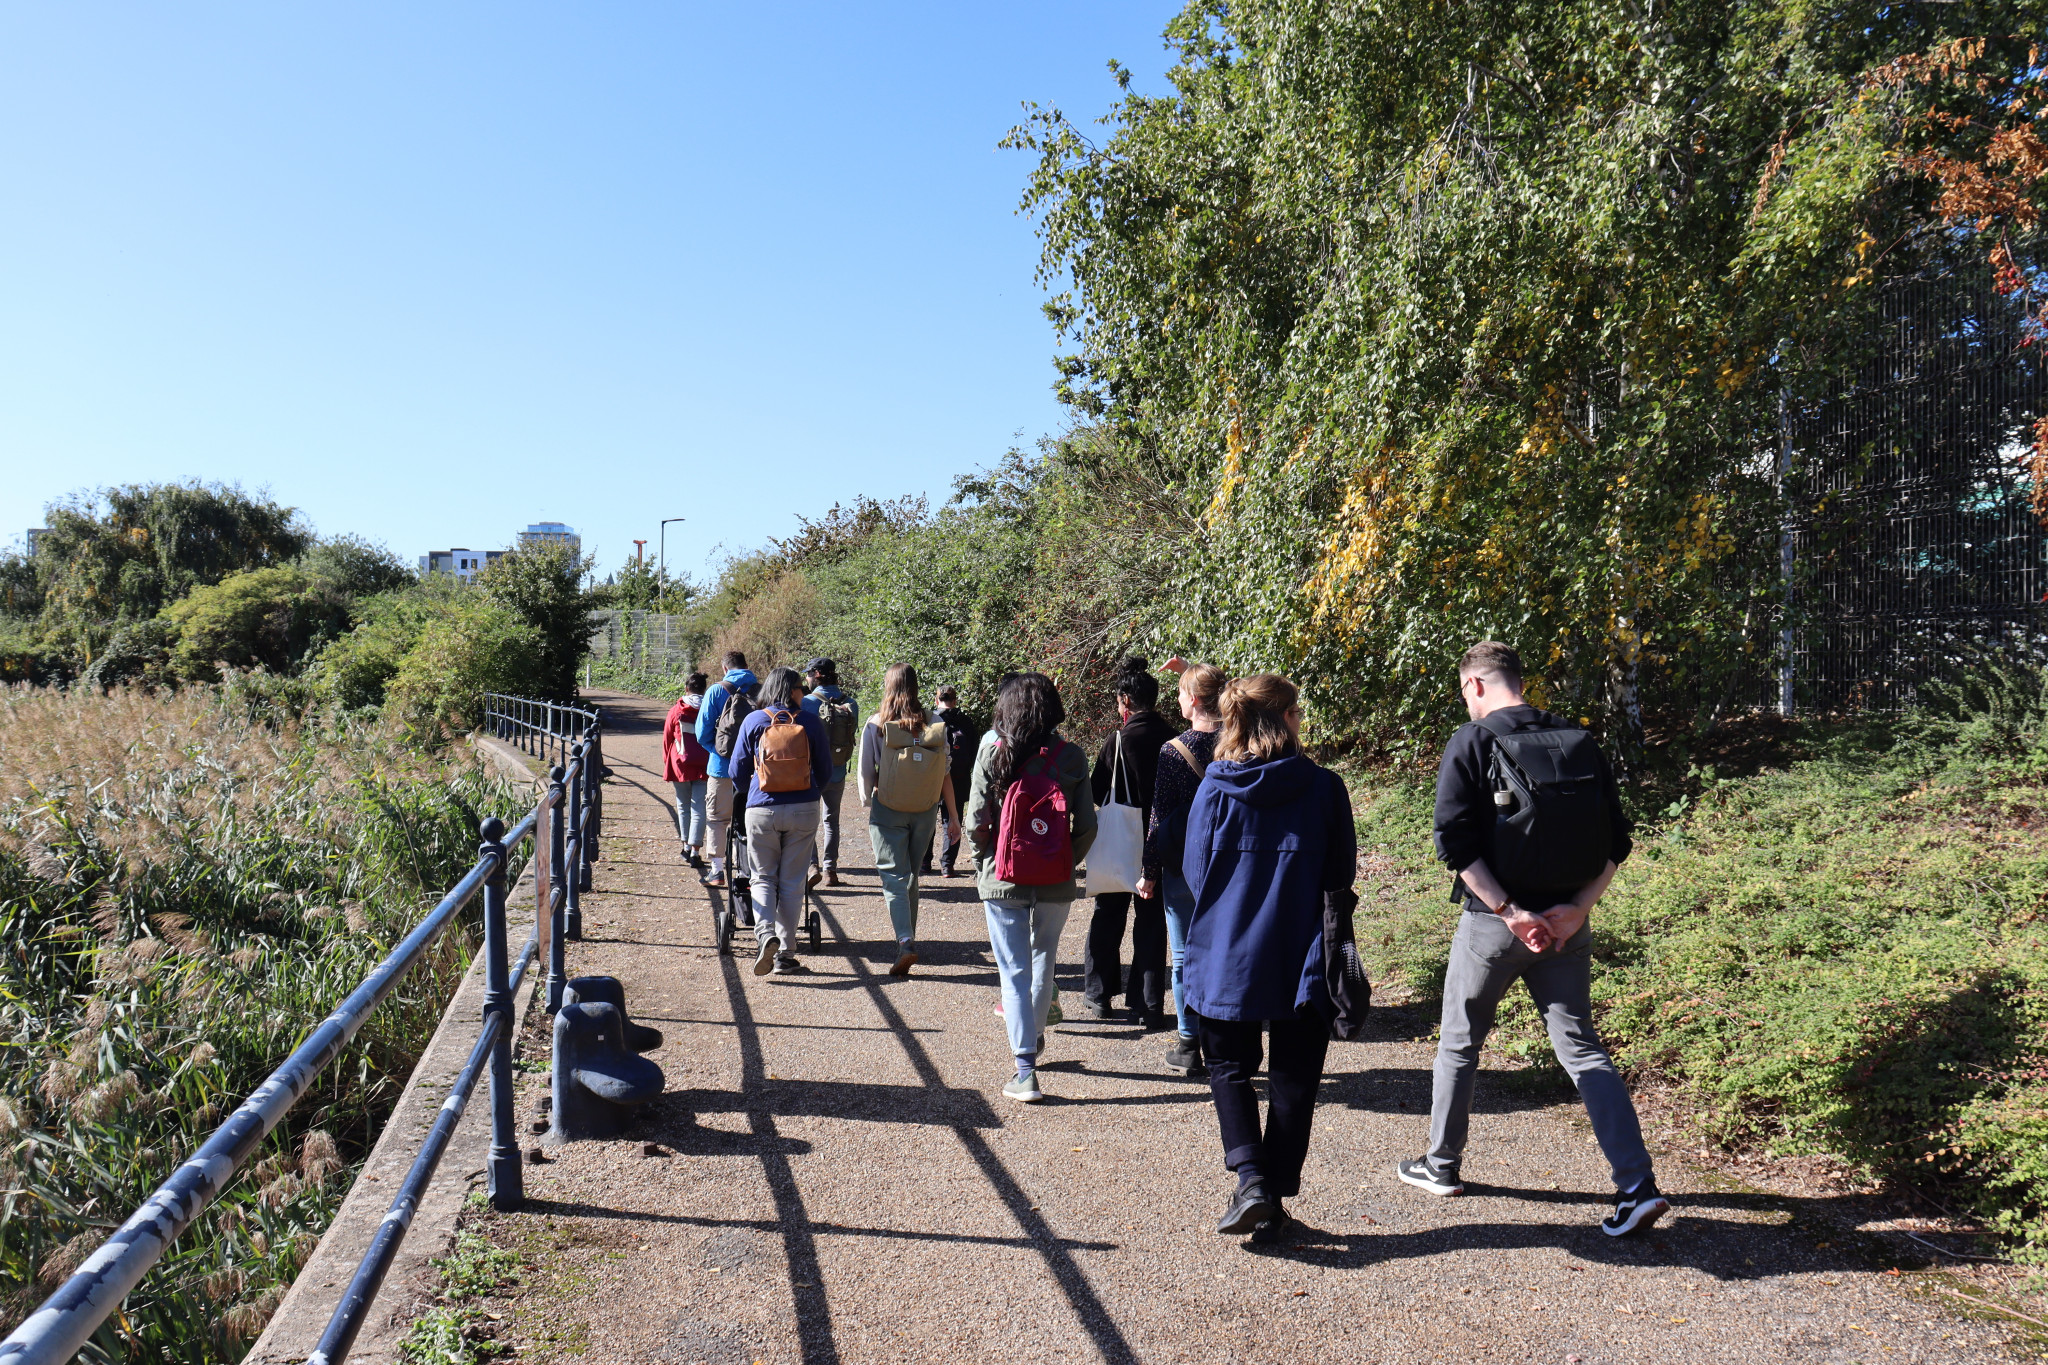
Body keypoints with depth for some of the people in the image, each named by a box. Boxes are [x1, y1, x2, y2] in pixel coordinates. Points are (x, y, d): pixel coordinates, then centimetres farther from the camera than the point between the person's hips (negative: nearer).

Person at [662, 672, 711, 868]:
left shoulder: (676, 711, 0)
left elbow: (667, 739, 5)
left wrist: (667, 765, 16)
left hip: (680, 766, 0)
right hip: (704, 766, 0)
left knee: (683, 806, 15)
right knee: (699, 808, -1)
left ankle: (687, 847, 20)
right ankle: (695, 851, -8)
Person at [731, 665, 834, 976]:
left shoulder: (754, 721, 0)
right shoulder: (810, 722, 0)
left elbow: (738, 772, 5)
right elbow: (825, 771, 6)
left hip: (761, 811, 0)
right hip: (803, 810, 0)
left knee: (764, 877, 12)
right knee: (792, 881, 9)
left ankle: (766, 934, -12)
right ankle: (784, 952, 10)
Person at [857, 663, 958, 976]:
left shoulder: (876, 725, -7)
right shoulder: (934, 726, -1)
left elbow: (866, 774, -4)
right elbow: (945, 775, -1)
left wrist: (868, 804, 12)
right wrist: (953, 816, 5)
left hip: (887, 811, -3)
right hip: (925, 811, 3)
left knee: (894, 877, -1)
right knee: (911, 875, 17)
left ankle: (905, 941, -19)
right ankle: (907, 938, 26)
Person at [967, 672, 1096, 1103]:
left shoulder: (993, 753, -8)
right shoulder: (1071, 757, -4)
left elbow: (976, 822, -10)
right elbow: (1086, 826, -5)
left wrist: (983, 865, 6)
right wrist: (1067, 865, 10)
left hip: (1002, 880, -2)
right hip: (1056, 884, 2)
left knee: (1014, 972, 5)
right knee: (1043, 963, 24)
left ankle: (1025, 1070, 0)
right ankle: (1033, 1038, 44)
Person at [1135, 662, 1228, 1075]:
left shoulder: (1174, 750, -14)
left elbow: (1160, 817, -11)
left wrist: (1149, 872, -2)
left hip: (1183, 866, -4)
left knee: (1184, 956, 7)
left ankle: (1188, 1045, 13)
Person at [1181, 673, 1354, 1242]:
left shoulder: (1213, 789, -7)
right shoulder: (1324, 788, -9)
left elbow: (1195, 873, -1)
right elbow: (1340, 877, -2)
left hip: (1226, 957, 0)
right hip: (1301, 962, 0)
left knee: (1229, 1068, 17)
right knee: (1292, 1080, 14)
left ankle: (1249, 1177, 0)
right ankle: (1274, 1202, 18)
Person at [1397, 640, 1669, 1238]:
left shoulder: (1471, 744, -9)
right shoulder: (1580, 743, 5)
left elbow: (1456, 842, -18)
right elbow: (1615, 842, 3)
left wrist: (1509, 912, -15)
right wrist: (1576, 908, -4)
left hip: (1492, 921, -4)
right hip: (1566, 924, 4)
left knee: (1459, 1043, 14)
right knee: (1581, 1047, 10)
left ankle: (1441, 1165, 28)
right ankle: (1638, 1185, 3)